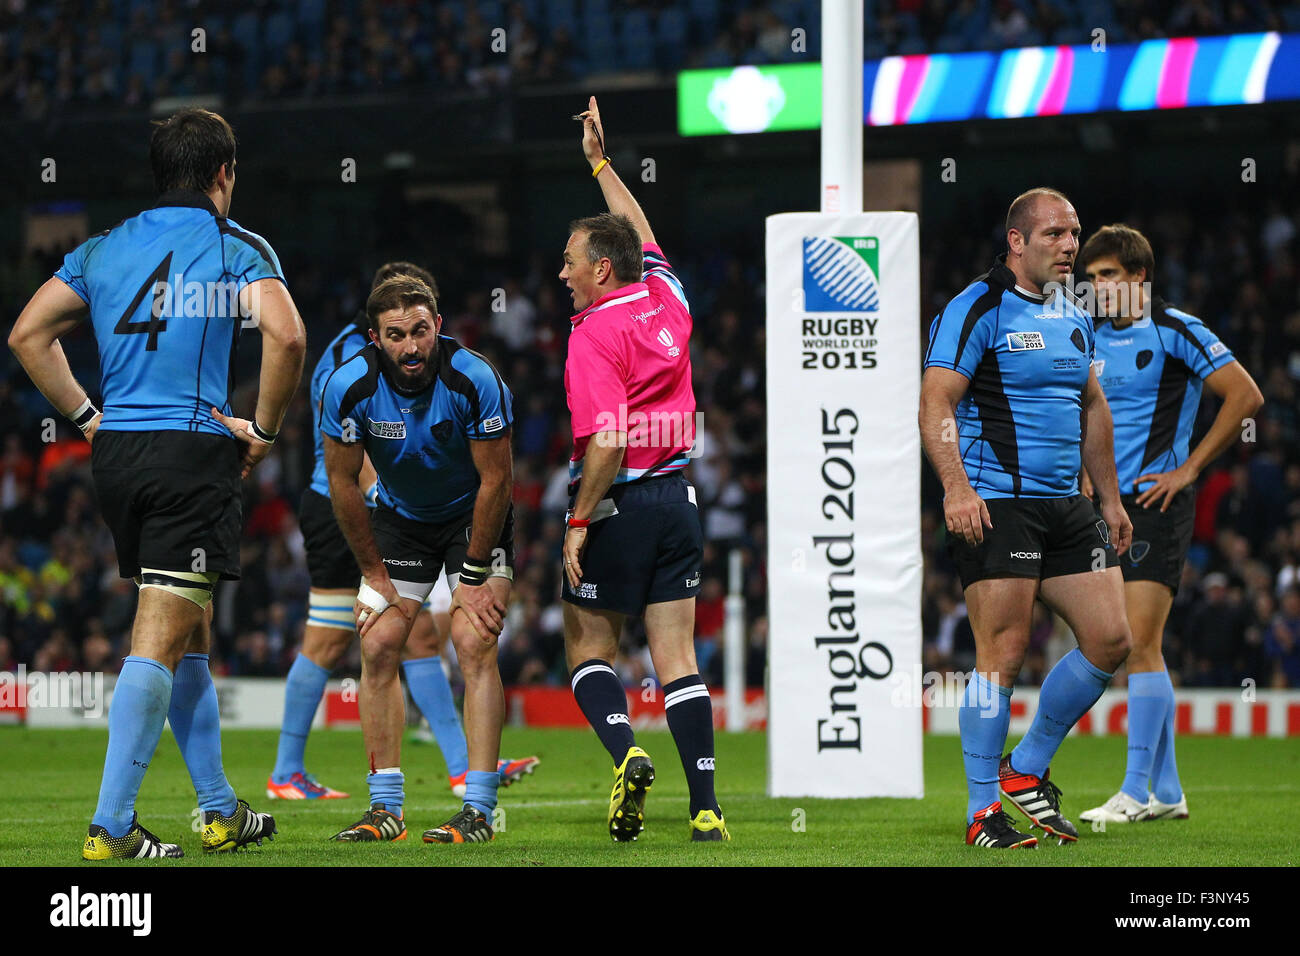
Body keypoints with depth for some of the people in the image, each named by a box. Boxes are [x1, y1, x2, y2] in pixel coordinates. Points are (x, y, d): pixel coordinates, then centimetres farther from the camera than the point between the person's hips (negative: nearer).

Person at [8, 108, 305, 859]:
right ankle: (112, 825, -15)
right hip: (194, 453, -6)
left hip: (116, 455, 6)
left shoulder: (104, 248, 13)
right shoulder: (237, 248, -2)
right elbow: (286, 336, -18)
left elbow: (28, 334, 12)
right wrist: (265, 430, -6)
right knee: (162, 641, -8)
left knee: (190, 634, 18)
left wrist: (90, 418, 13)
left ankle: (221, 811, 24)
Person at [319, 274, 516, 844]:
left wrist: (474, 574, -16)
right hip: (398, 516, 3)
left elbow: (495, 479, -19)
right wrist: (375, 573, -6)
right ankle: (386, 811, 1)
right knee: (378, 644, -6)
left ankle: (478, 810, -16)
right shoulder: (350, 387, -22)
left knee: (474, 645, -17)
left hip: (473, 516, -3)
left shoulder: (474, 380, -29)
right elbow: (342, 482, -9)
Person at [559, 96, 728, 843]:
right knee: (677, 659, 5)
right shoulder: (665, 297, 5)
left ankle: (627, 753, -15)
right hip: (678, 499, 6)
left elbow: (607, 443, -22)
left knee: (589, 647, 9)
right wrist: (602, 164, 36)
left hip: (621, 502, -6)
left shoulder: (596, 332, -14)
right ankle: (707, 809, -3)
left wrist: (579, 522, -15)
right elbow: (641, 234, 28)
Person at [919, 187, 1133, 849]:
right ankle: (982, 812, -1)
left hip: (1066, 507, 8)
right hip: (995, 507, -8)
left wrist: (1110, 498, 24)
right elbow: (936, 403, -14)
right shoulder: (978, 309, -8)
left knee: (1110, 640, 3)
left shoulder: (1073, 316, 16)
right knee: (1003, 654, -10)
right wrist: (956, 488, -25)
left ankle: (1026, 770, 18)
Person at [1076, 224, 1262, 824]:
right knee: (1135, 649, 9)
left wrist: (1188, 469, -12)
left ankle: (1136, 791, -13)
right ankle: (1167, 791, 14)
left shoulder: (1174, 331, -8)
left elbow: (1246, 396, -12)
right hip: (1109, 506, 8)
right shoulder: (1093, 340, 12)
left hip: (1155, 501, -8)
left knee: (1140, 645, -13)